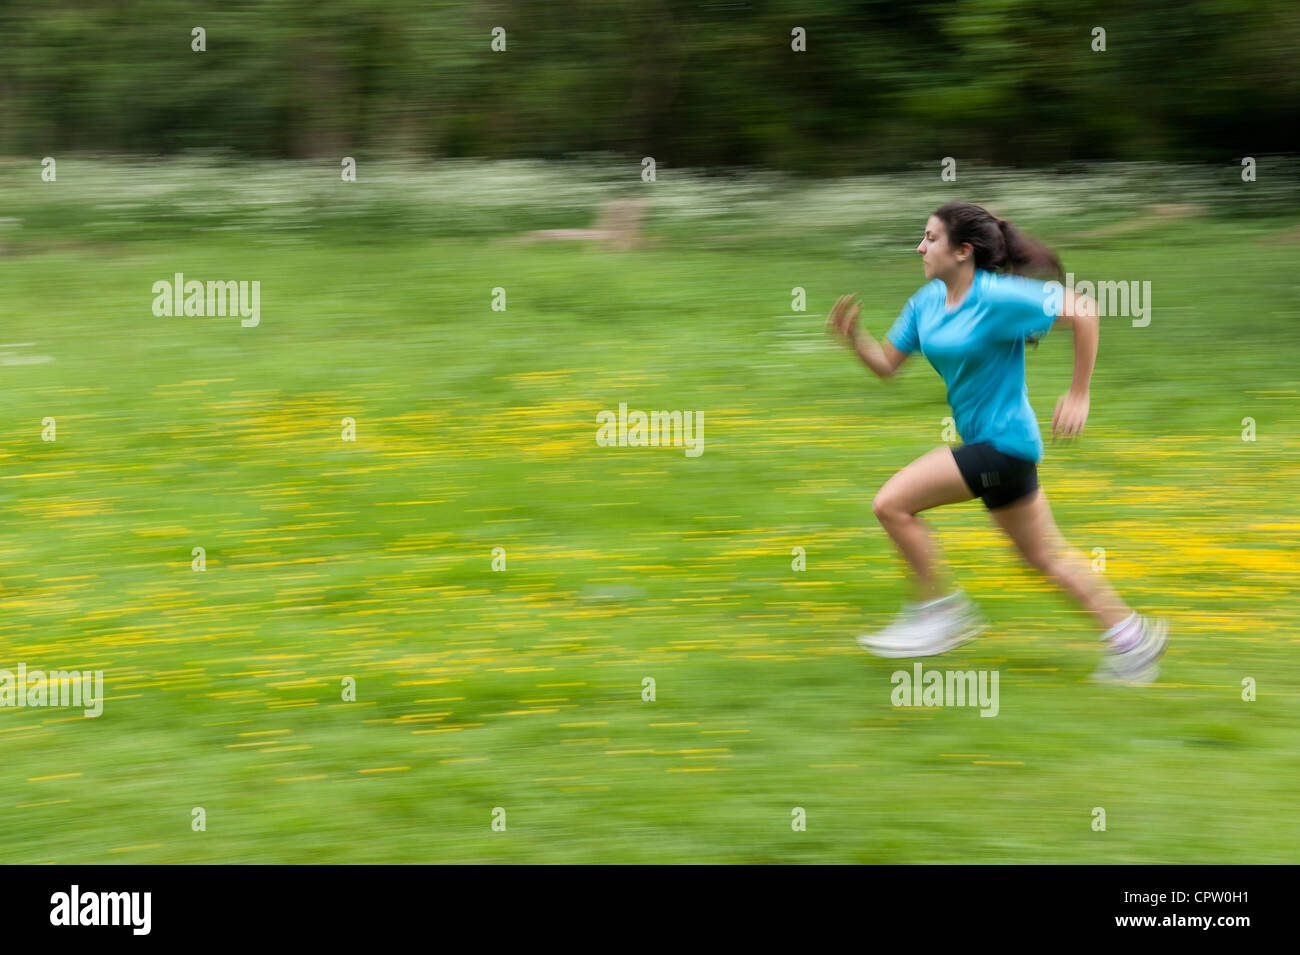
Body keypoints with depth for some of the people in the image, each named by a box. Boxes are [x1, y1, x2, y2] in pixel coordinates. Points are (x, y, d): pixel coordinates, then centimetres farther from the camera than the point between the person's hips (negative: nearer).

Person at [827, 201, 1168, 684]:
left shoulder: (997, 297, -19)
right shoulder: (926, 301, 6)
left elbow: (1082, 312, -18)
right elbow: (886, 364, 12)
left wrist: (1079, 395, -16)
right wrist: (853, 336, -7)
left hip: (1003, 442, -9)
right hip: (986, 443, 9)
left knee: (891, 503, -12)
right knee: (1043, 555, 15)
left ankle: (940, 609, 1)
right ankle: (1131, 636, 24)